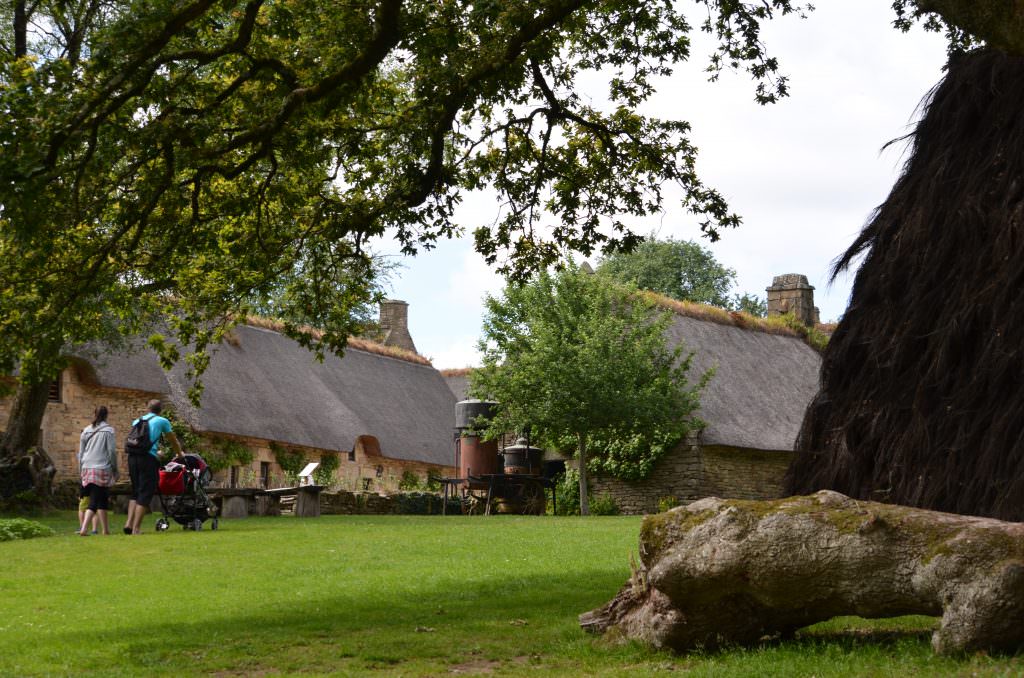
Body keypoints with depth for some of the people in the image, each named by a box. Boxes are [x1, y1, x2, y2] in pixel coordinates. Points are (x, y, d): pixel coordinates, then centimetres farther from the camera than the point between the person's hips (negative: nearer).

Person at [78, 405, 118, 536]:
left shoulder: (86, 431, 12)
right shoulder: (108, 430, -2)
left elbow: (80, 453, 15)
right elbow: (112, 451, -4)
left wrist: (81, 470, 23)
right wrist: (115, 470, 4)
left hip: (87, 469, 5)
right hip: (102, 469, -5)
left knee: (102, 500, 14)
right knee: (95, 501, -3)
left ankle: (105, 529, 12)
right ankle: (84, 528, -15)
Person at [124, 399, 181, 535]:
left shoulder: (136, 421, 23)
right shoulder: (162, 421, 9)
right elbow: (174, 441, 21)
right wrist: (179, 454, 42)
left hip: (133, 457, 5)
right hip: (149, 458, -5)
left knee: (135, 492, 16)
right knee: (145, 493, -2)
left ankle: (129, 523, 2)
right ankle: (136, 527, -8)